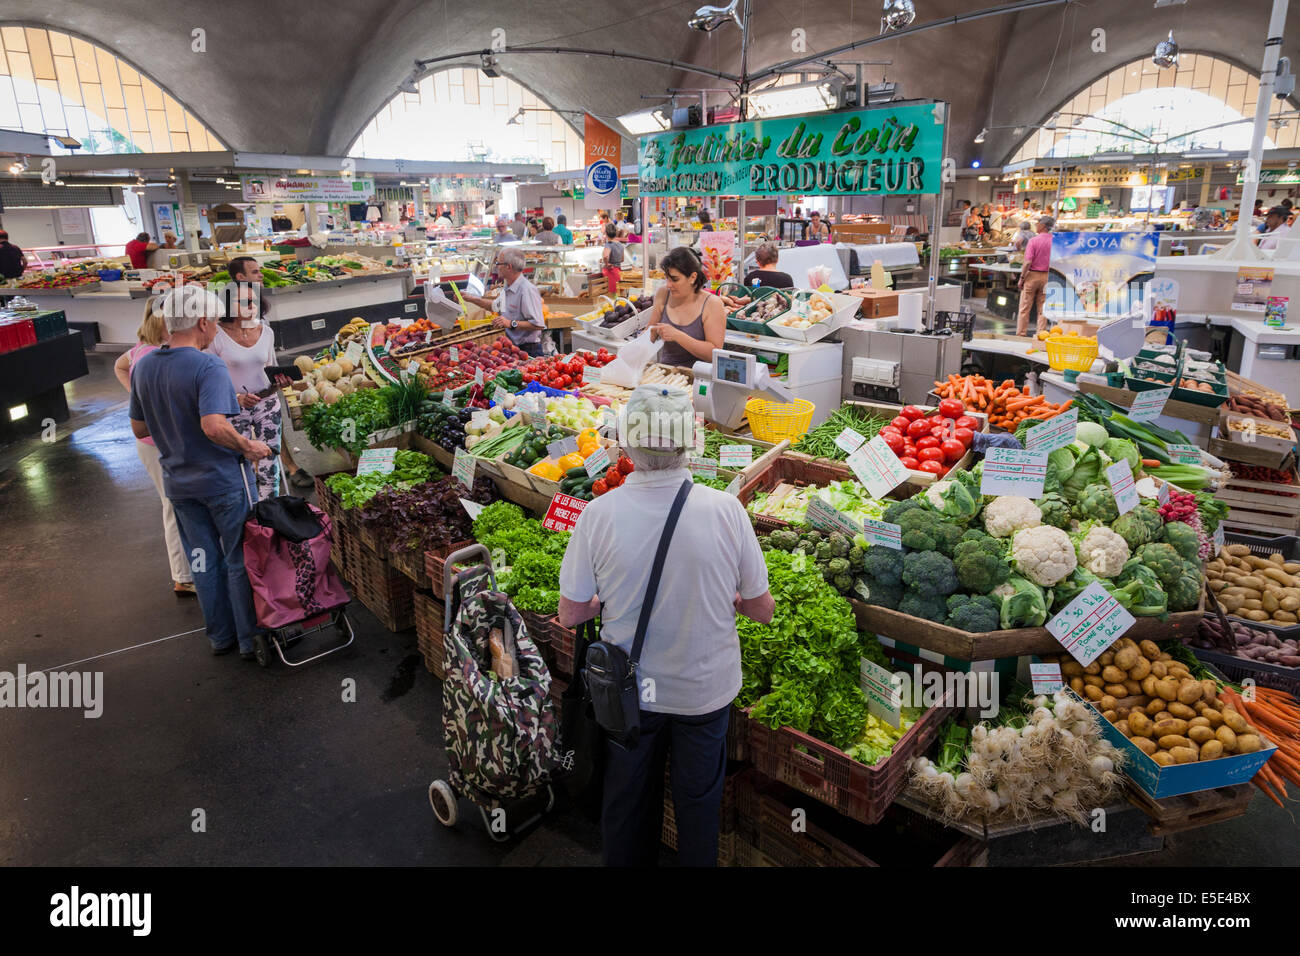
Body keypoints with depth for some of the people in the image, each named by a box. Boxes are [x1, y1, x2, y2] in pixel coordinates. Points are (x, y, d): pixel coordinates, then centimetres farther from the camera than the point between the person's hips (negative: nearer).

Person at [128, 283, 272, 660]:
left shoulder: (143, 367, 2)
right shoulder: (208, 367, -21)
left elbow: (139, 429, 10)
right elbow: (214, 426, -33)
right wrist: (248, 446, -18)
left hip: (179, 484, 7)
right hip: (222, 480, -6)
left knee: (204, 562, 17)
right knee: (240, 560, 7)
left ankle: (220, 636, 28)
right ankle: (250, 639, 17)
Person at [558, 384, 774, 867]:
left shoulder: (598, 514, -21)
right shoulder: (726, 510, -20)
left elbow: (570, 615, -10)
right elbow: (763, 610, -9)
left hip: (628, 693, 1)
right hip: (706, 688, 0)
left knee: (627, 800, 25)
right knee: (699, 799, 24)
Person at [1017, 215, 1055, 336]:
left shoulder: (1033, 241, -10)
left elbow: (1028, 262, -16)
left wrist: (1021, 278, -9)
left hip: (1032, 275, -4)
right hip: (1047, 276, 4)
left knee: (1025, 307, 3)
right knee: (1043, 308, 9)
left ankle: (1021, 334, 4)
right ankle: (1041, 334, 11)